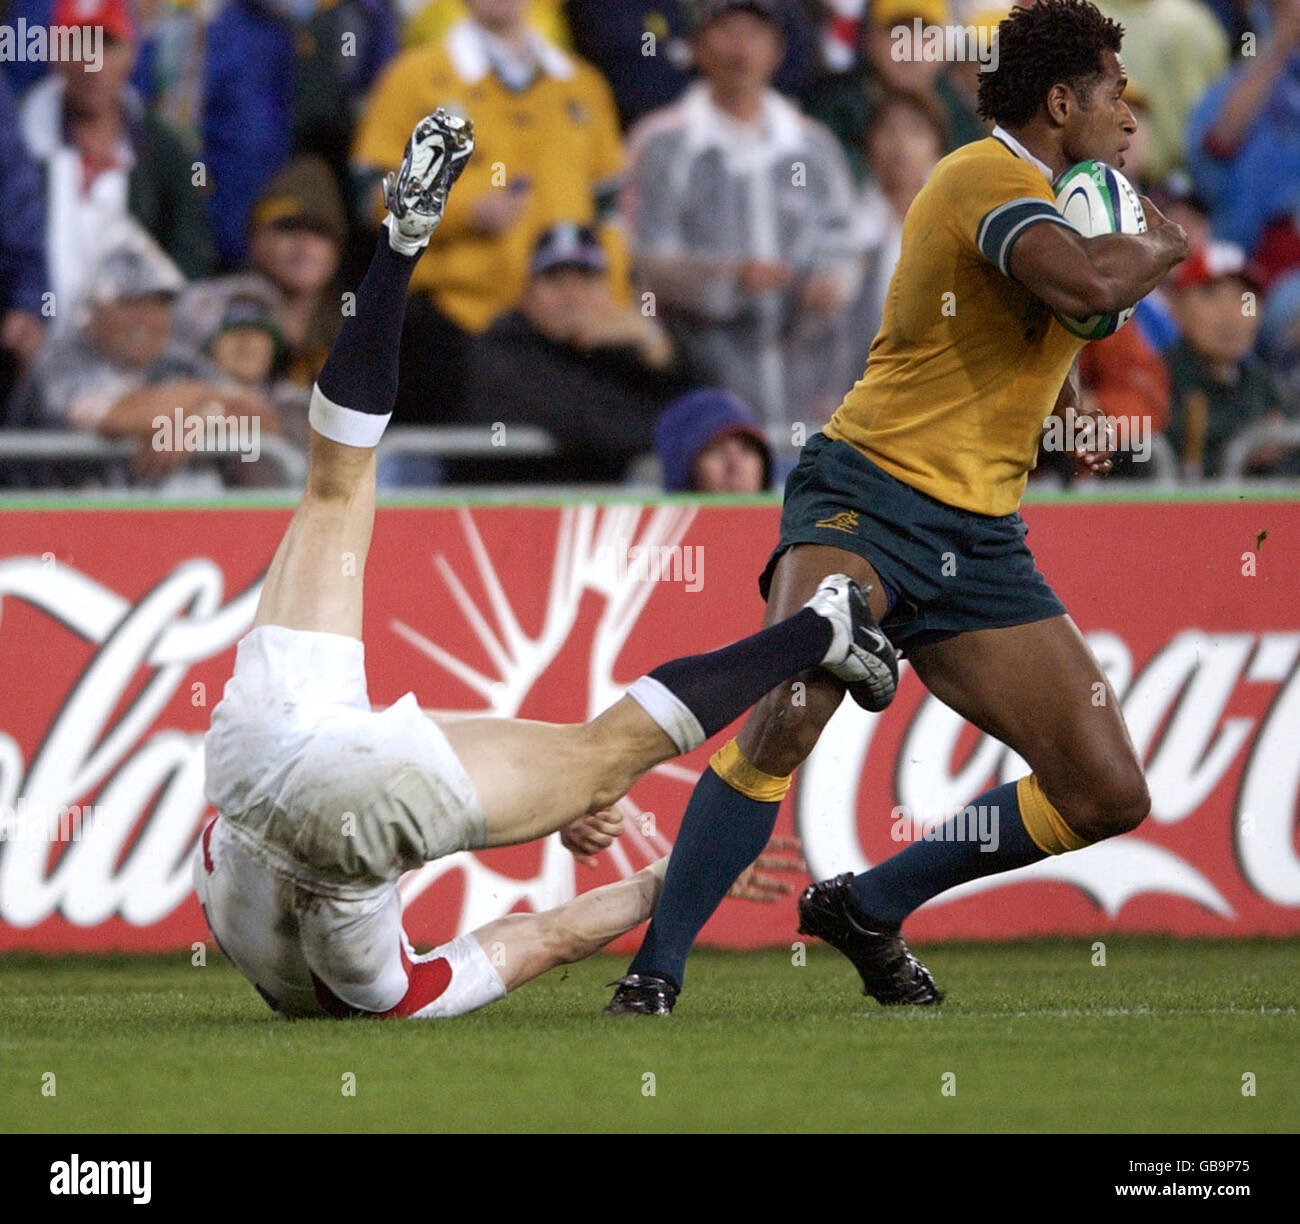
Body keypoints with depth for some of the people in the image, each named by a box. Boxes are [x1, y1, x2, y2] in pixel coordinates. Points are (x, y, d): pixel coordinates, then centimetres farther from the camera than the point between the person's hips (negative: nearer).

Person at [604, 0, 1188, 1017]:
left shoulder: (1046, 193, 19)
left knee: (1110, 798, 1)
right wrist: (1161, 246, -11)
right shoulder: (989, 176, -11)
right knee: (789, 713, -33)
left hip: (979, 542, 9)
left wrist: (1074, 408, 22)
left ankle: (865, 910, 18)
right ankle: (653, 978, -25)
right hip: (870, 495, -9)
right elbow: (1085, 285, -32)